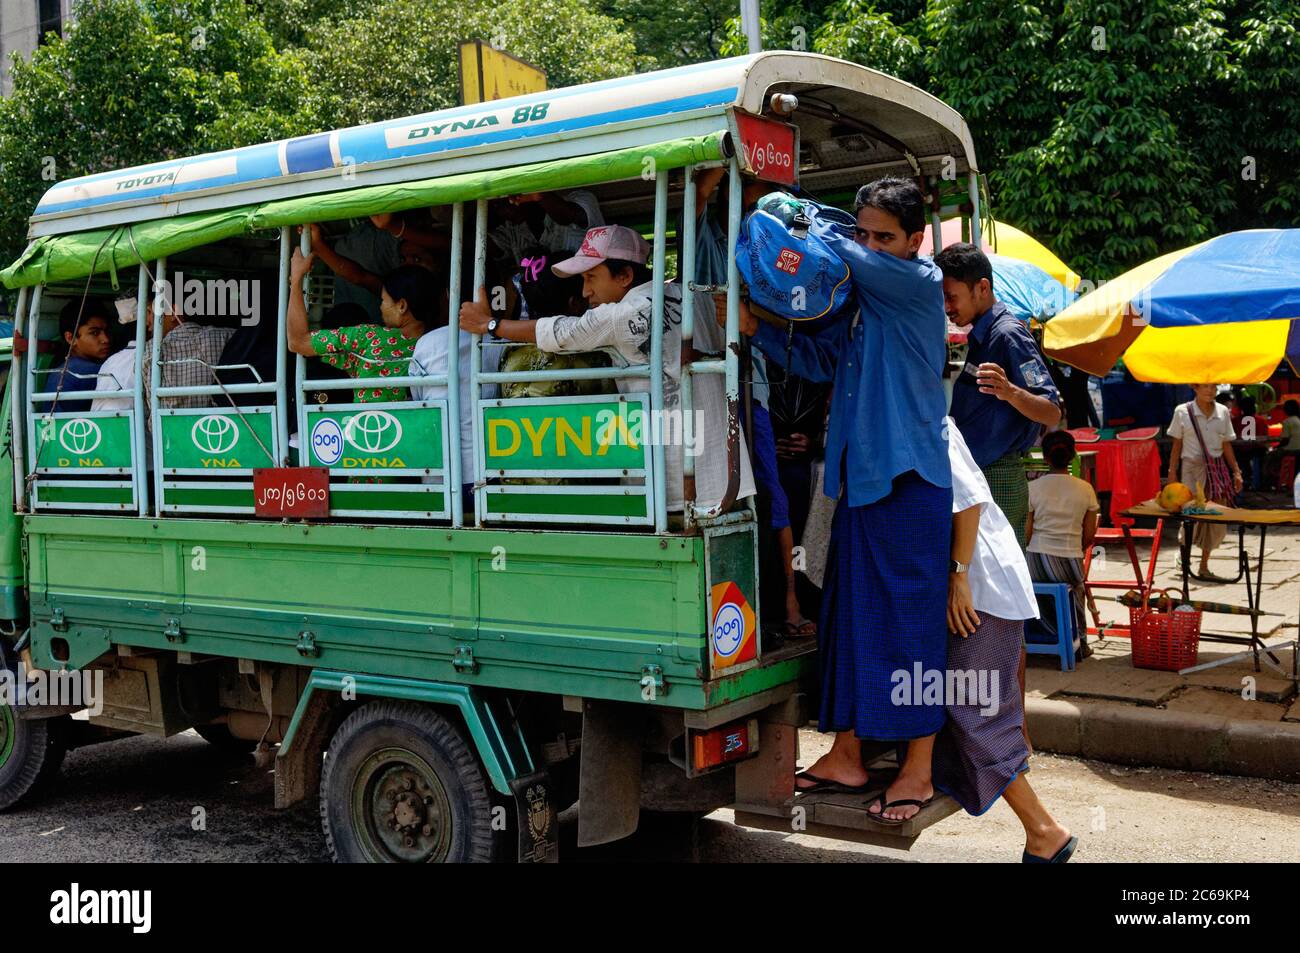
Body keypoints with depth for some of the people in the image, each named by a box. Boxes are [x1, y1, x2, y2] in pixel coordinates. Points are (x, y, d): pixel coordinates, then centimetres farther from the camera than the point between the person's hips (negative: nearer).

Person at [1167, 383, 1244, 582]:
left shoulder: (1222, 411, 7)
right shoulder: (1183, 411, -2)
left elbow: (1227, 446, 12)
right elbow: (1177, 445, 2)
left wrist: (1236, 471, 7)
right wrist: (1172, 473, -2)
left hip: (1216, 468, 4)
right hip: (1192, 467, -4)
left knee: (1217, 520, 3)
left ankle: (1204, 567, 14)